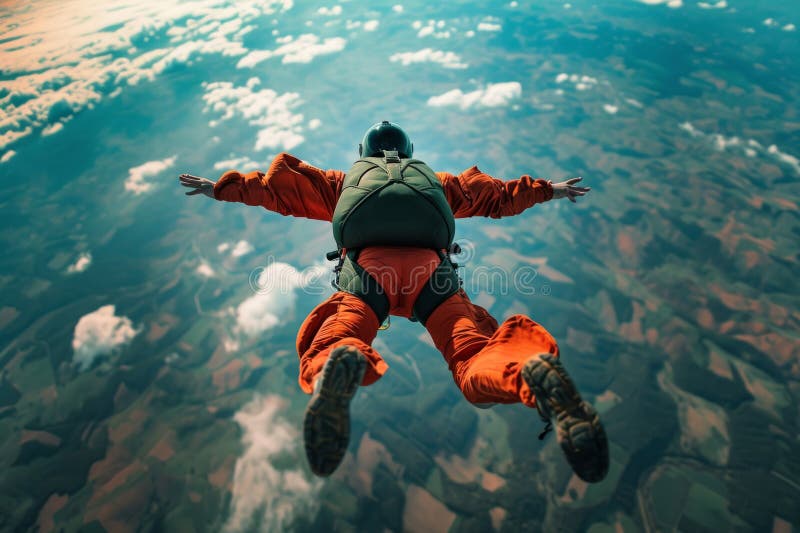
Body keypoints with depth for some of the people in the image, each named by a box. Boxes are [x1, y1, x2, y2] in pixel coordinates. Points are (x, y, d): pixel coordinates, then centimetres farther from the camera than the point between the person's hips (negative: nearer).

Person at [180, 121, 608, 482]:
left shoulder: (343, 181, 39)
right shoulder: (438, 179, 41)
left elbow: (280, 187, 37)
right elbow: (499, 195, 46)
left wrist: (222, 188, 51)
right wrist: (548, 190, 62)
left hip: (367, 264, 0)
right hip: (431, 266, 1)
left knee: (323, 352, -10)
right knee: (475, 363, -9)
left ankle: (337, 369, -46)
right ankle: (533, 371, -42)